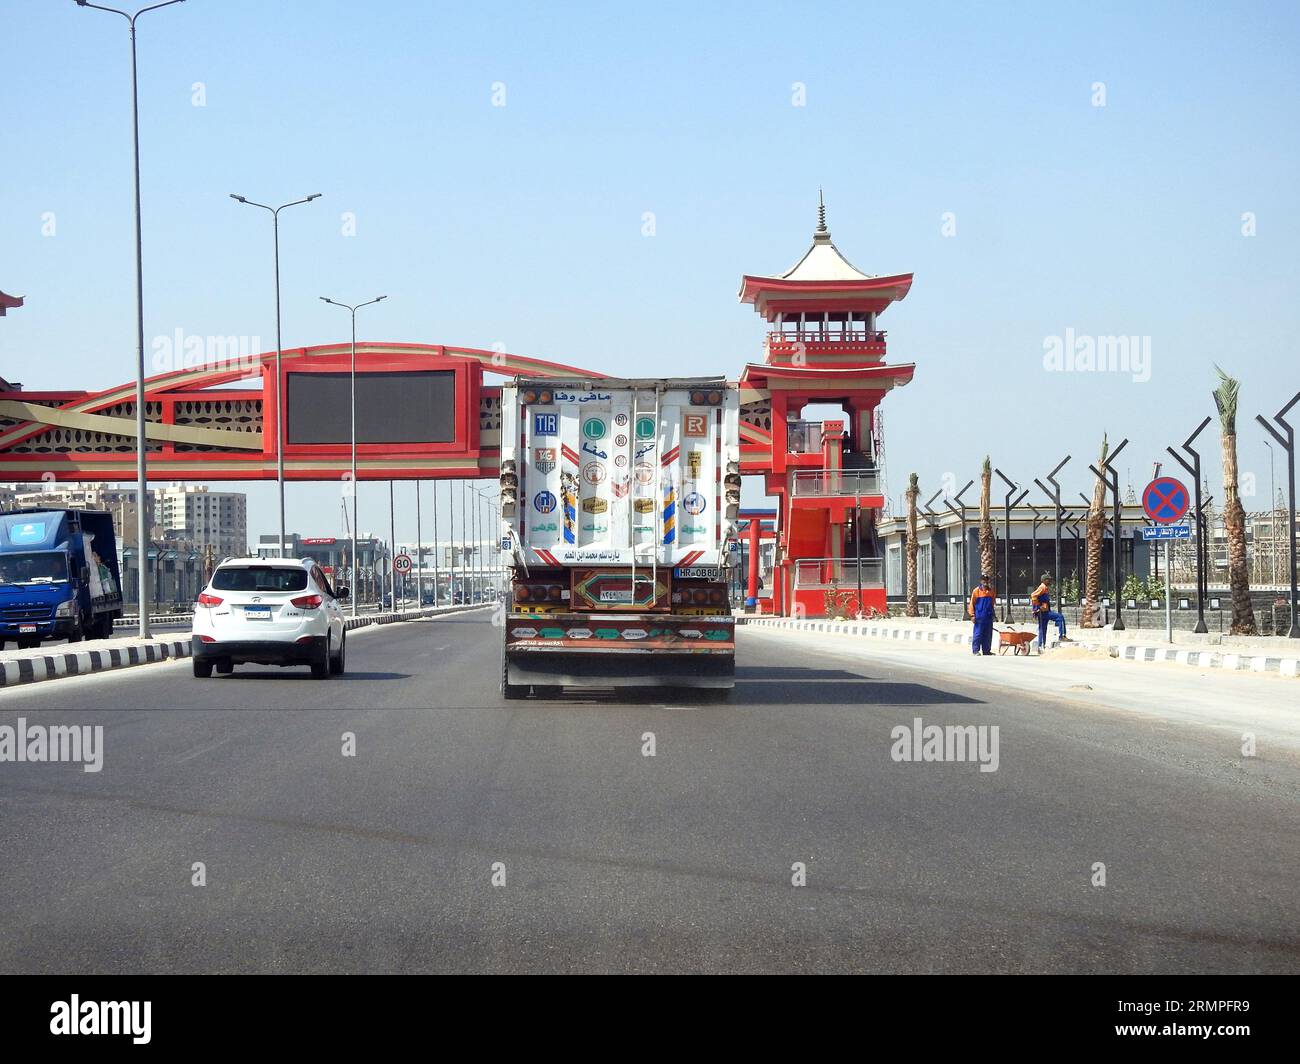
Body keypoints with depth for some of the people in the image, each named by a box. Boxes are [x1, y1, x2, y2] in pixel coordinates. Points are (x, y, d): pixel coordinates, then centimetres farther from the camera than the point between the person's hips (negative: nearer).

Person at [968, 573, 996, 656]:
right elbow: (972, 603, -1)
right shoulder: (976, 591, -2)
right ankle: (975, 650, 0)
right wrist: (972, 615, -6)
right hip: (979, 617, -4)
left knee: (988, 634, 7)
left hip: (989, 617, 4)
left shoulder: (991, 591, 9)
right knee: (978, 634, -5)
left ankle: (986, 650, 14)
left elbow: (994, 602, 22)